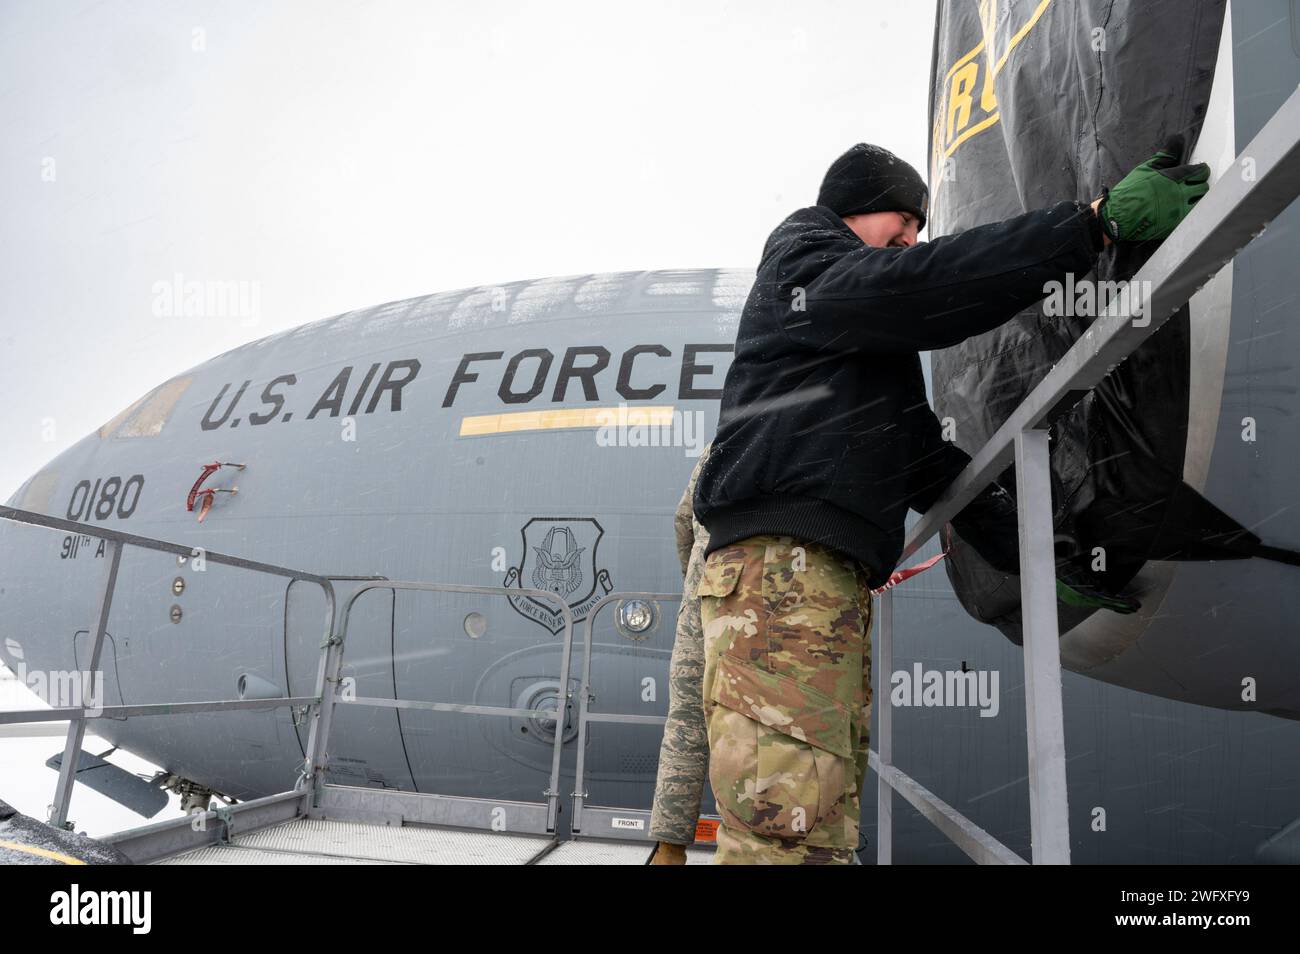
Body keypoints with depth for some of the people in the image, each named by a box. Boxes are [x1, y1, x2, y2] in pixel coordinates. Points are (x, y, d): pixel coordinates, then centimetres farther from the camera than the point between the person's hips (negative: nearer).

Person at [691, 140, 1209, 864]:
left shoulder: (875, 341, 36)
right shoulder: (803, 265, 9)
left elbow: (926, 457, 29)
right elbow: (927, 286, -12)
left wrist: (1034, 554, 21)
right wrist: (1101, 221, -16)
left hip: (838, 579, 10)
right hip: (781, 564, -10)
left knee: (828, 826, 7)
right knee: (786, 836, -20)